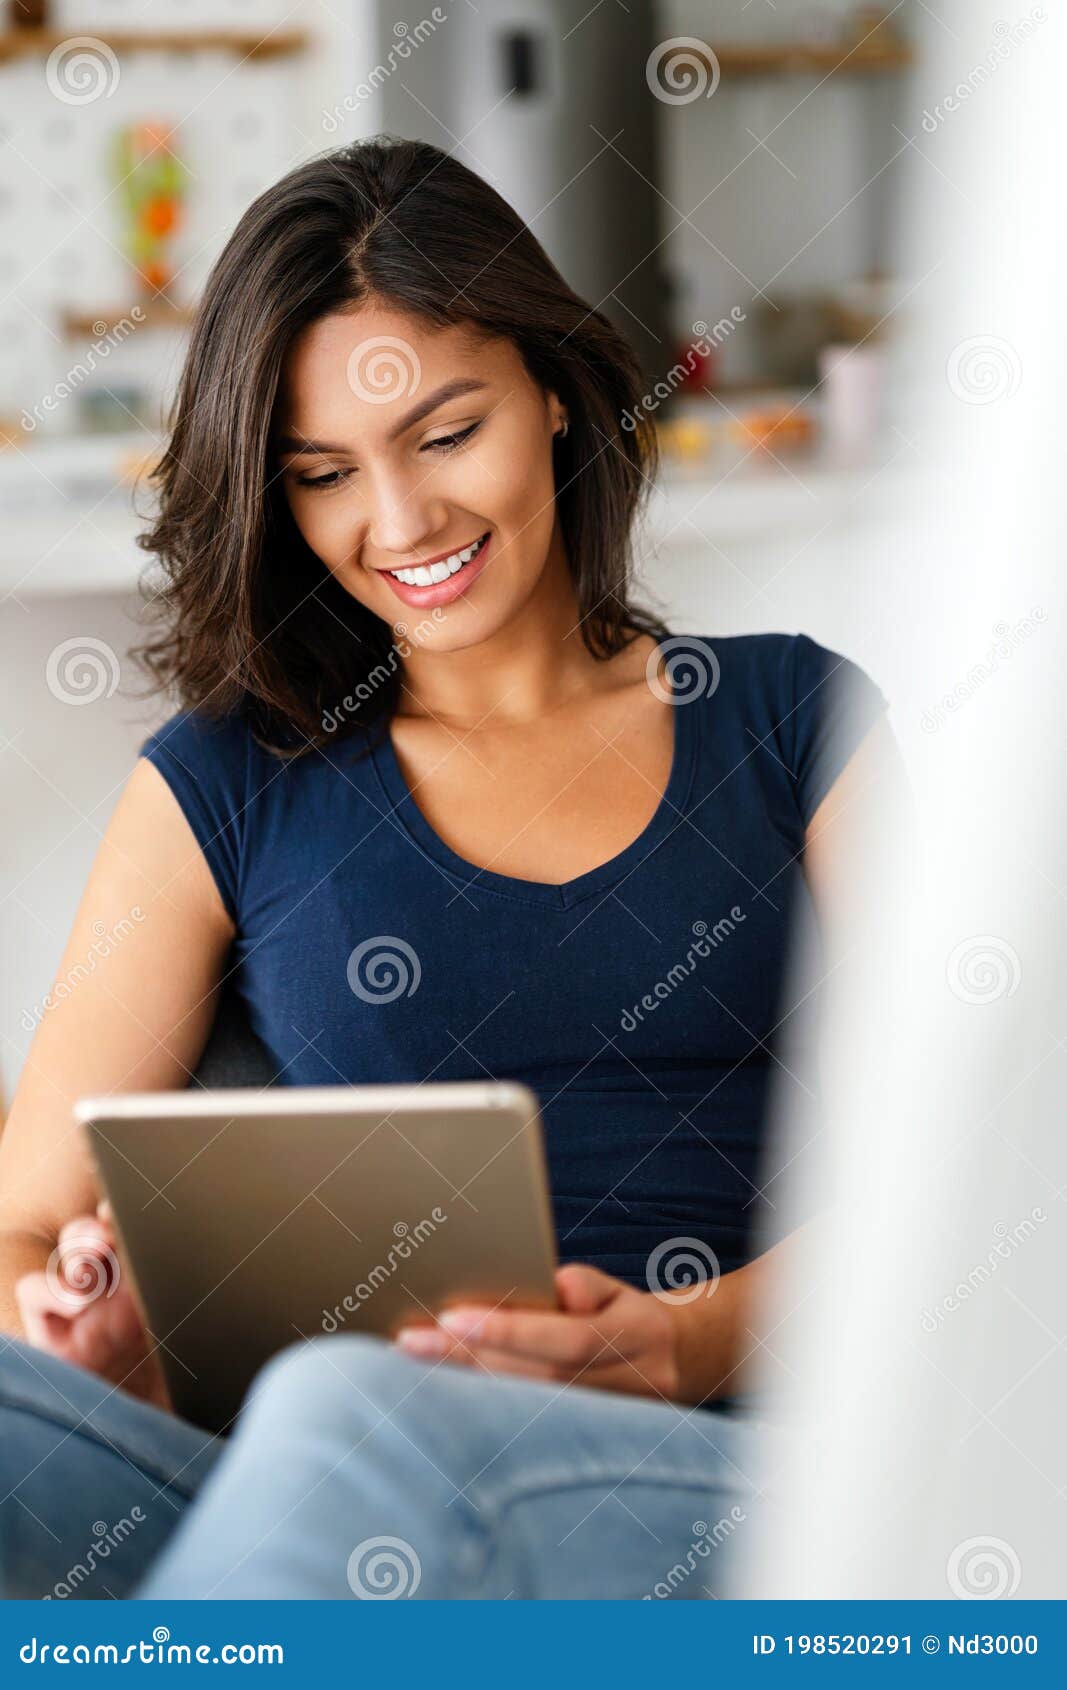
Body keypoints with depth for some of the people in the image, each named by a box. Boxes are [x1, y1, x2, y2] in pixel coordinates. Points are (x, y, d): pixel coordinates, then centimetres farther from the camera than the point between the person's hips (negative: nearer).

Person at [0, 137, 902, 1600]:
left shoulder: (796, 720, 16)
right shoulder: (219, 790, 15)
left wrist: (682, 1339, -13)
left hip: (715, 1468, 0)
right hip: (332, 1510, 1)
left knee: (343, 1414, -38)